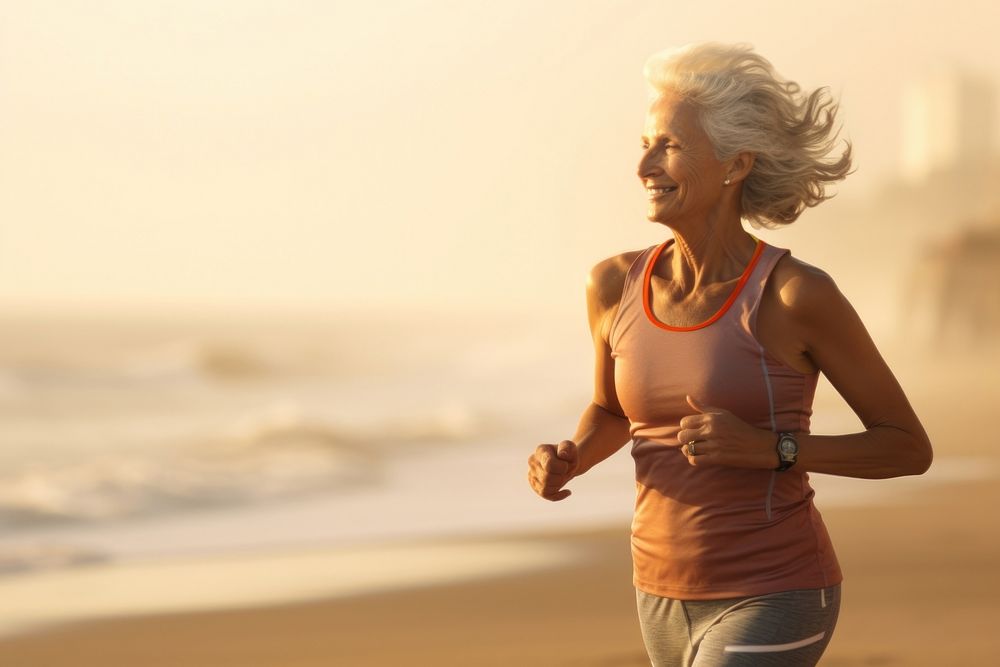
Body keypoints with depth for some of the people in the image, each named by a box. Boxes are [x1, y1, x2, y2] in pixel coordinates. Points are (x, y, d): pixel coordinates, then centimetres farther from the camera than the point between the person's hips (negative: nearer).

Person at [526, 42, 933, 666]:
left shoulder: (799, 293, -17)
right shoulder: (616, 284, -2)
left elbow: (910, 447, -7)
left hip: (775, 602, -6)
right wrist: (563, 462, -5)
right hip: (673, 603, 6)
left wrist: (766, 447, -22)